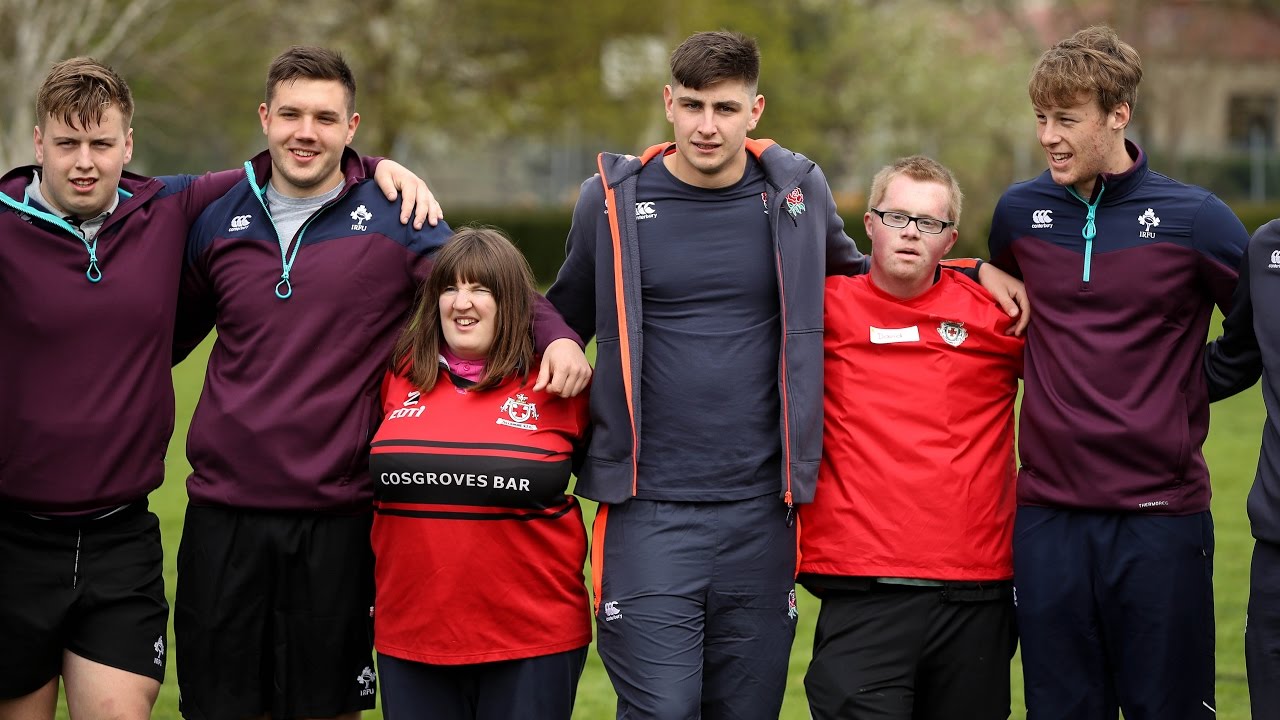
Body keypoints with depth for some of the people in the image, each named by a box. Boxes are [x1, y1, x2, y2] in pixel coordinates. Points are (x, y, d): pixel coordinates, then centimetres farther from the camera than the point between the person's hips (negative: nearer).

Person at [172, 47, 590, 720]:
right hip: (223, 511, 2)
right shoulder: (217, 221, 8)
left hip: (337, 517, -2)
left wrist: (559, 336, -15)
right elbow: (166, 333, 20)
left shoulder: (397, 222, 0)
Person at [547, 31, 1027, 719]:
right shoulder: (613, 198, 2)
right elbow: (565, 320, 18)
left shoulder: (797, 190, 6)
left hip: (760, 511, 2)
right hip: (649, 512, -2)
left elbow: (857, 278, 25)